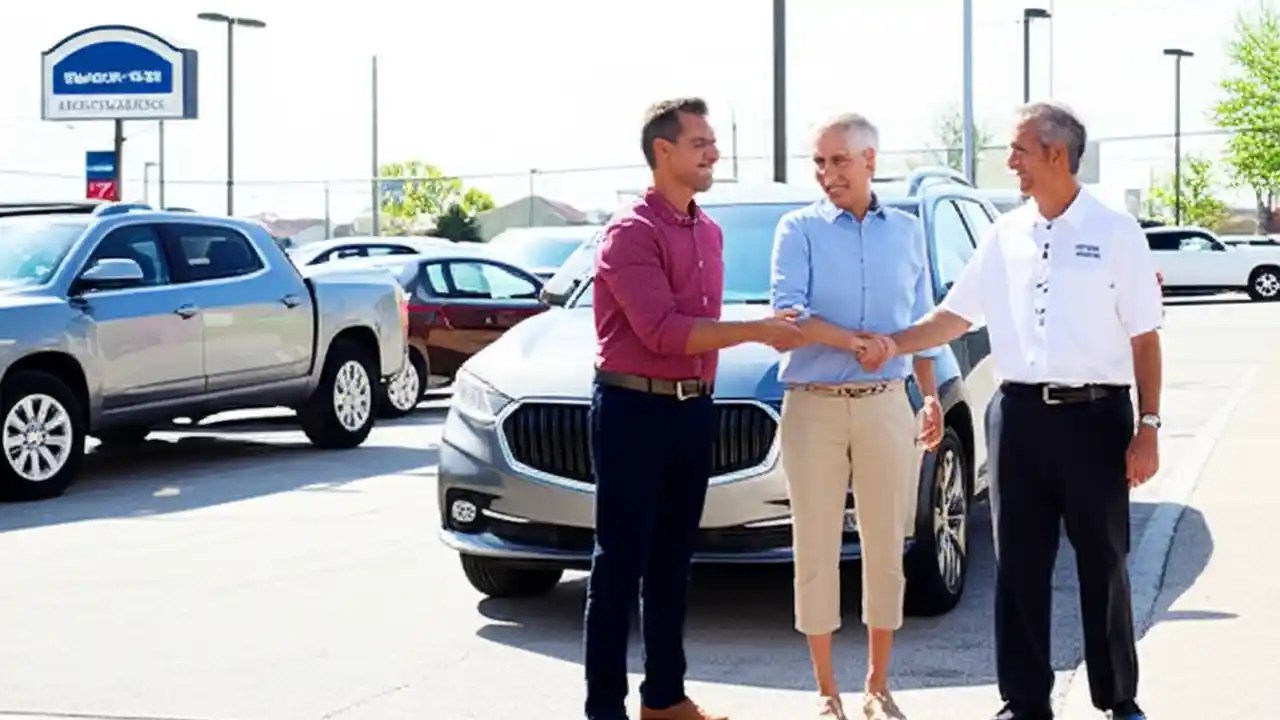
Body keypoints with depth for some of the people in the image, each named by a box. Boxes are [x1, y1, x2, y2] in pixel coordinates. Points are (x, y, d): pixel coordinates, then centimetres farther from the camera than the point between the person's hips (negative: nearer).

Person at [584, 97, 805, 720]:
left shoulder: (709, 232, 14)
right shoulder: (632, 233, -13)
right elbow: (662, 331, -21)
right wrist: (757, 331, -20)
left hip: (693, 409, 8)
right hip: (633, 410, -8)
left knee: (672, 561, 13)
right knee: (621, 564, -4)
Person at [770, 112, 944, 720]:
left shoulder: (906, 231, 11)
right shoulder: (799, 229, 1)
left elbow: (921, 321, 18)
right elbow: (789, 310, -13)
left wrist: (931, 395, 11)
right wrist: (852, 342, -25)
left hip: (886, 405, 2)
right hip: (814, 405, -2)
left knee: (886, 548, 5)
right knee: (816, 550, 1)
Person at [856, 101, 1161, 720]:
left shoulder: (1115, 233, -3)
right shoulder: (1005, 235, 9)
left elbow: (1145, 338, -3)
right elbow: (957, 315, 14)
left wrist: (1147, 427, -8)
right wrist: (895, 344, -2)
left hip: (1094, 416, -4)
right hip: (1019, 415, 4)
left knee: (1103, 566, 5)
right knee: (1019, 568, 7)